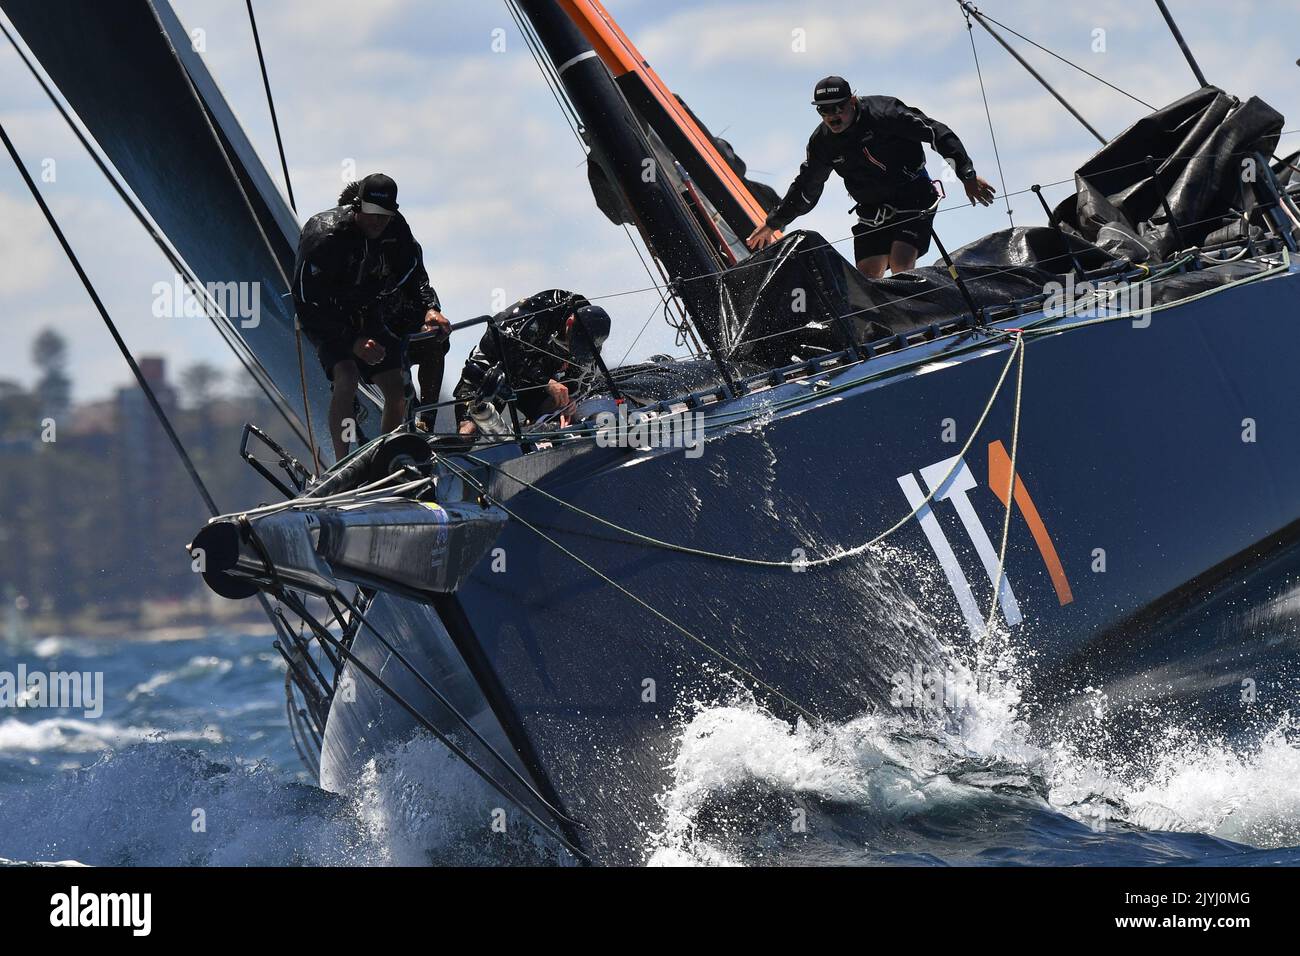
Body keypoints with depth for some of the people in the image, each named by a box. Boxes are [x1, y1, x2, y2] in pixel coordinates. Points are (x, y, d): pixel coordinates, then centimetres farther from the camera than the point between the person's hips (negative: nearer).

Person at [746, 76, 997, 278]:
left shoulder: (883, 112, -18)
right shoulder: (822, 142, -1)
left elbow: (937, 134, -17)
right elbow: (805, 188, 15)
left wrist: (967, 176, -21)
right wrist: (773, 224, 18)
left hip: (913, 195, -5)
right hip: (872, 211, 5)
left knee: (900, 264, -24)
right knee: (867, 276, -6)